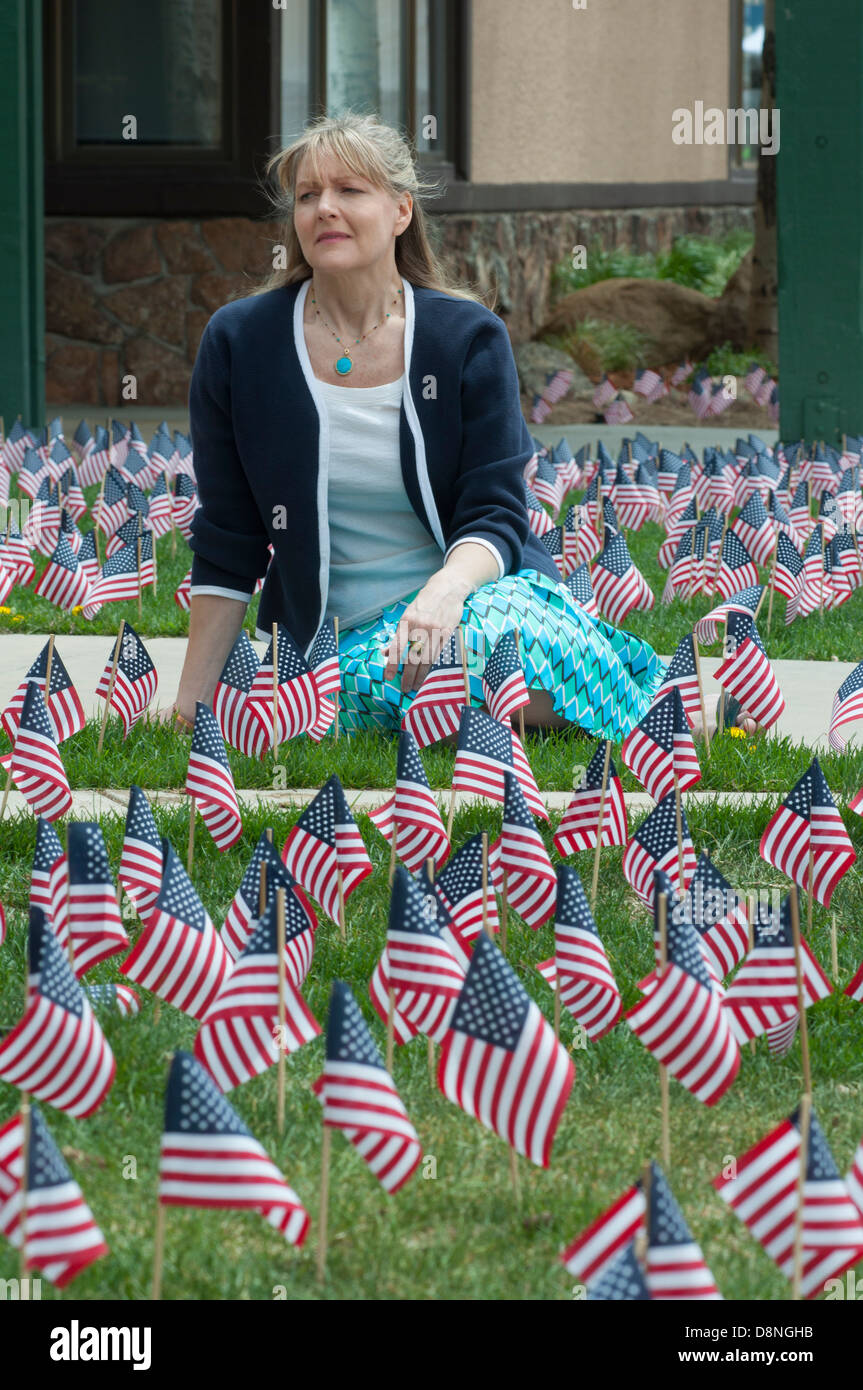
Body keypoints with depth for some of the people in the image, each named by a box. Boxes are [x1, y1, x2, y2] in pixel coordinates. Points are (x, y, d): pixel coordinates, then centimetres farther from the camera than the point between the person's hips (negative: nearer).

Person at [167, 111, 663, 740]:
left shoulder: (470, 337, -1)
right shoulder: (237, 343, 1)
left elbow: (495, 517, -5)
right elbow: (227, 550, 5)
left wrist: (446, 590, -29)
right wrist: (188, 707, 0)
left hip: (472, 591, -1)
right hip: (335, 634, 1)